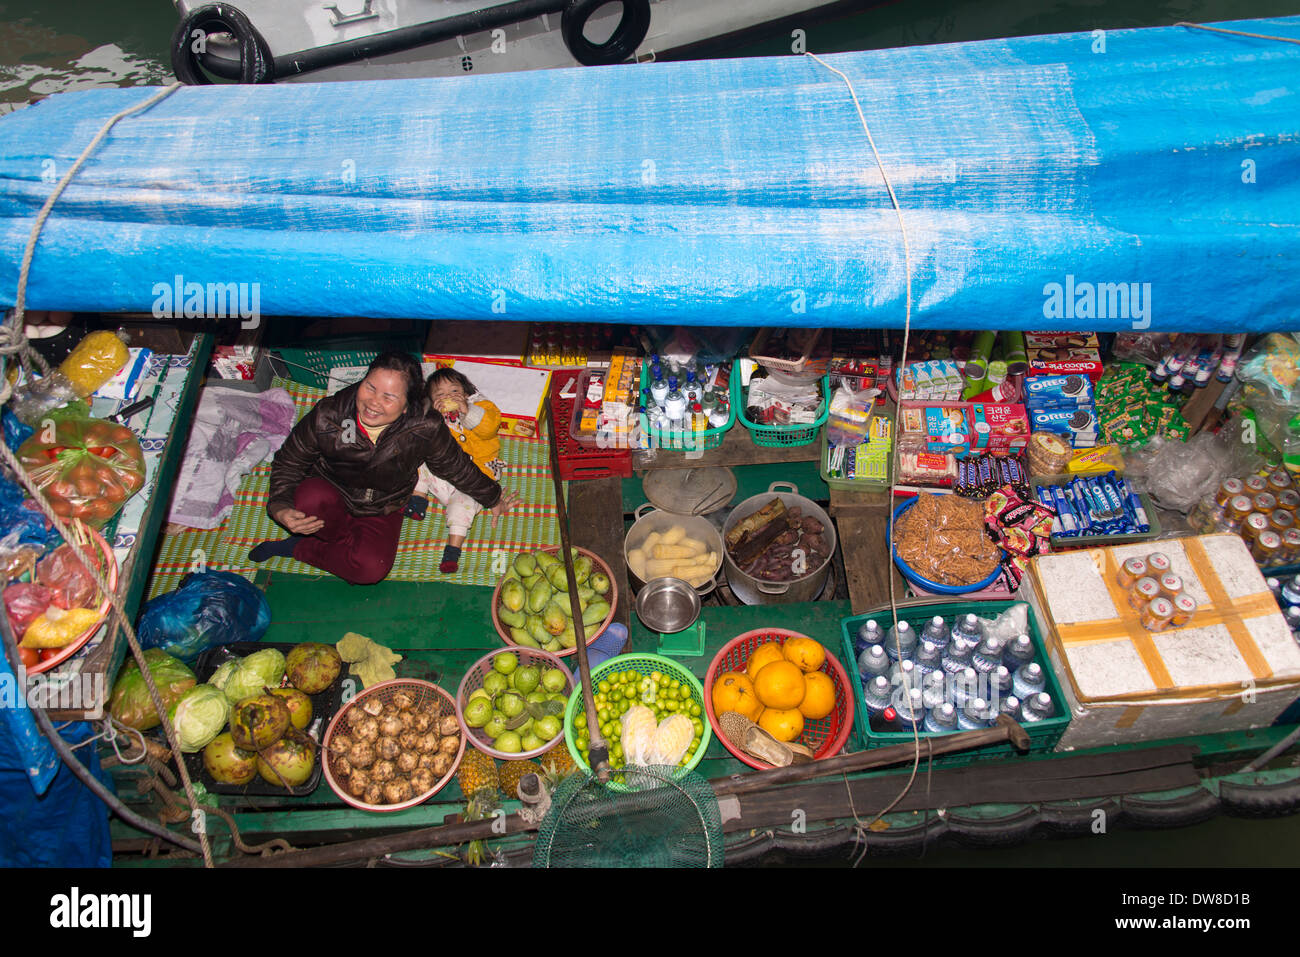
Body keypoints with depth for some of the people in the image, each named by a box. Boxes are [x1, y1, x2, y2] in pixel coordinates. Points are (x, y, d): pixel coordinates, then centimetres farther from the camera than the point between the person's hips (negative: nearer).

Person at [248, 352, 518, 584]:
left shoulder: (426, 428, -23)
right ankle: (351, 543, -6)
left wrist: (493, 498, 11)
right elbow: (288, 462, -7)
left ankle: (298, 548, -5)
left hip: (382, 511, 0)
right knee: (312, 499, -37)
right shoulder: (328, 415, -23)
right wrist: (281, 509, -25)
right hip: (328, 492, 0)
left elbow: (456, 467, -3)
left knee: (372, 568, -29)